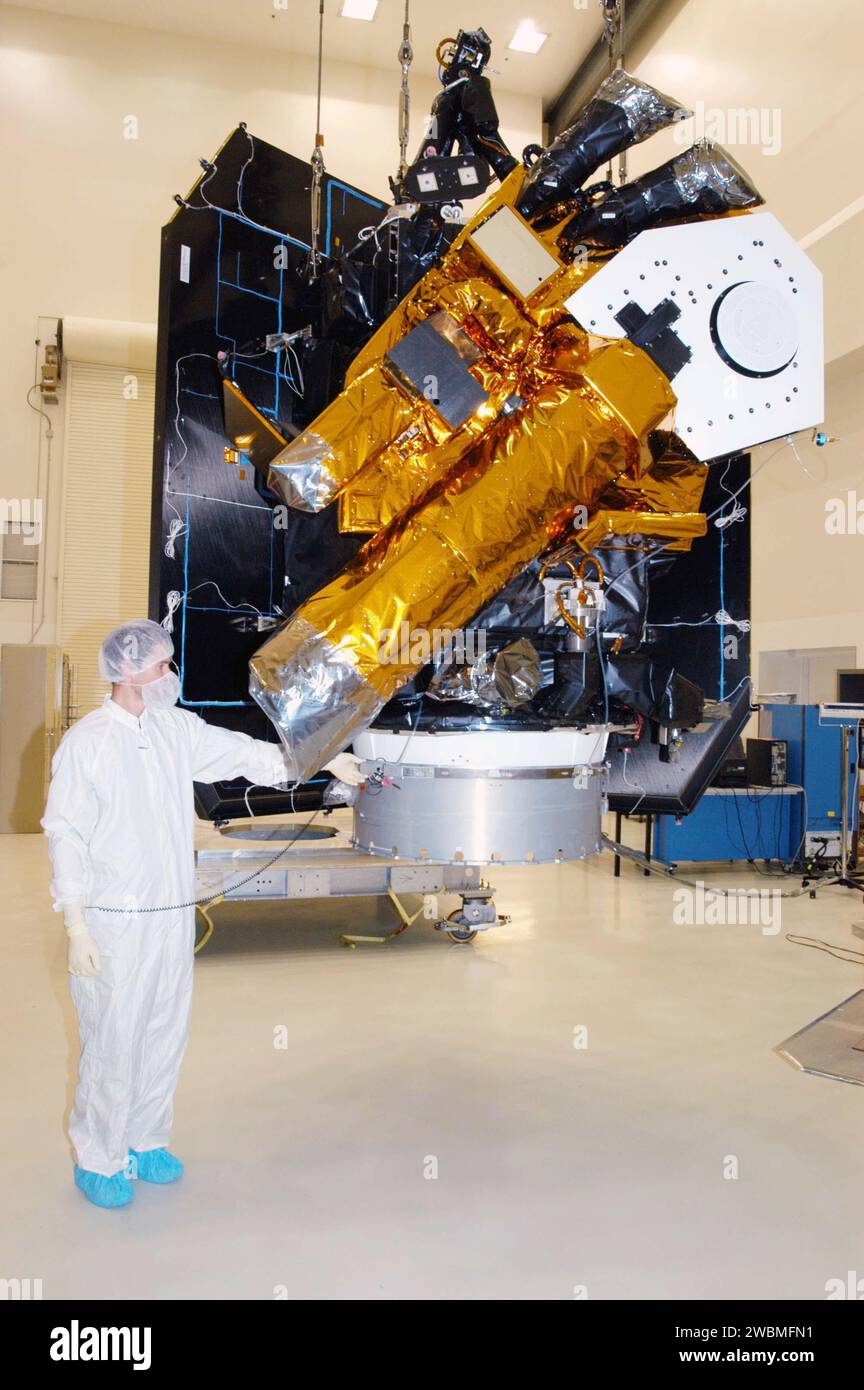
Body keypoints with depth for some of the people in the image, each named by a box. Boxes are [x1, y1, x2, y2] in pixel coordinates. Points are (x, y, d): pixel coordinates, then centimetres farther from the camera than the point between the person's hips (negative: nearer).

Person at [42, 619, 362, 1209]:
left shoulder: (178, 730, 6)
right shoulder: (87, 742, -11)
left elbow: (246, 753, 10)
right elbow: (66, 837, -11)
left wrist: (323, 759, 3)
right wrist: (76, 928, -14)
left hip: (174, 915, 6)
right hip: (115, 921, -6)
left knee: (167, 1034, 15)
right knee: (113, 1042, 2)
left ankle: (145, 1142, 34)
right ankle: (98, 1160, 23)